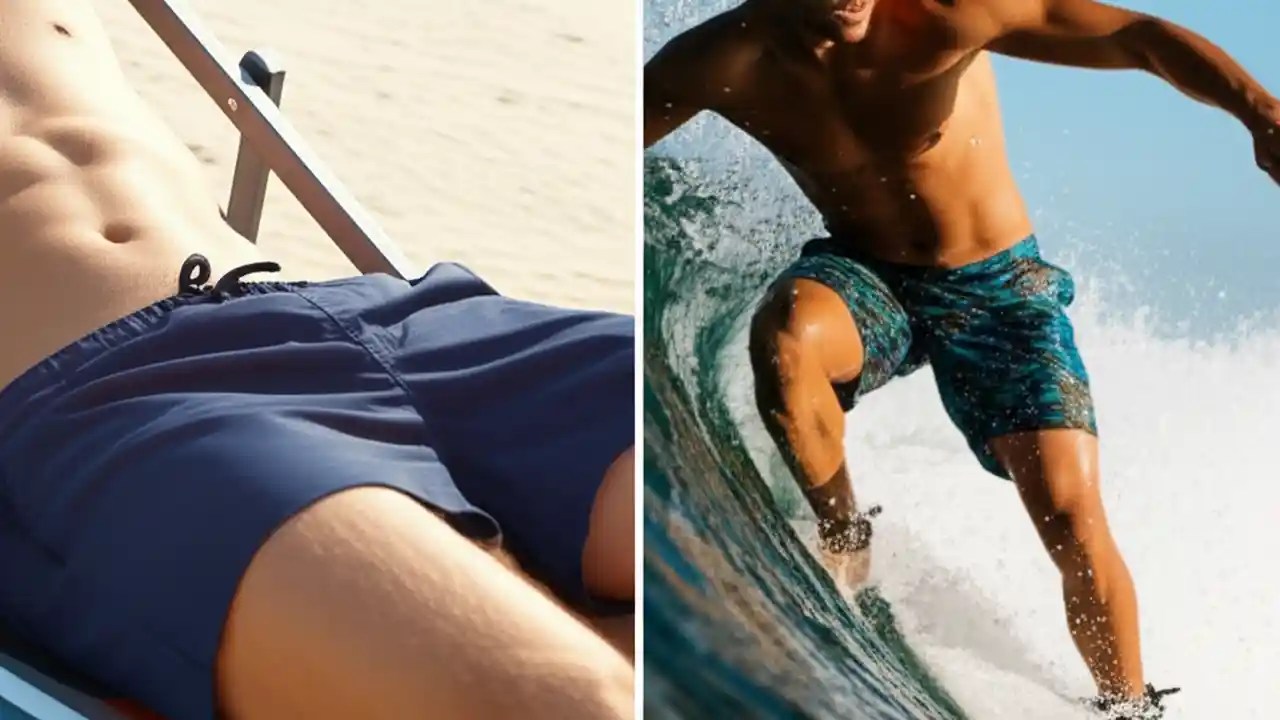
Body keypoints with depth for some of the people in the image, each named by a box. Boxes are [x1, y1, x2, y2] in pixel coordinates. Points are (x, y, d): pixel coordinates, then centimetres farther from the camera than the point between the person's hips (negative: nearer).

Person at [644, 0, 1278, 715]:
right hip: (867, 275, 1)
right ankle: (843, 538, -8)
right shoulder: (723, 61, -18)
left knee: (1071, 514, -13)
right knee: (784, 334, -34)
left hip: (999, 286, -1)